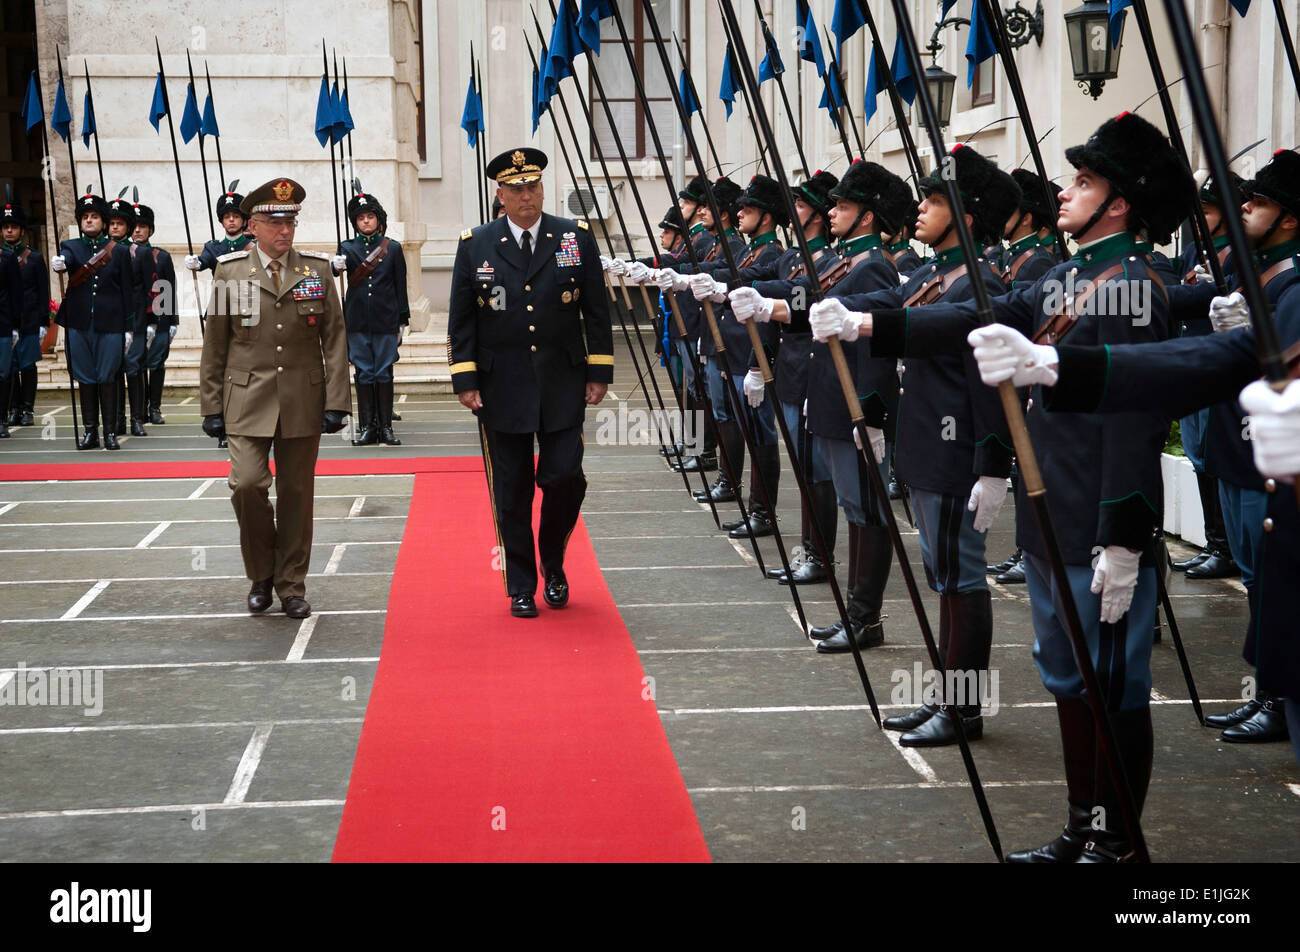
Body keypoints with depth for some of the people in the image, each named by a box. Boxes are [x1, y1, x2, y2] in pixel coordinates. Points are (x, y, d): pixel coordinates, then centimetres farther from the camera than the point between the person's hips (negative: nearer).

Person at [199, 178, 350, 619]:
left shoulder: (317, 269, 5)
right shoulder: (230, 271, 3)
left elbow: (335, 341, 4)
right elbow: (214, 345, 6)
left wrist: (336, 402, -3)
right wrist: (212, 407, 3)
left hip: (303, 401, 1)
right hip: (247, 400, -1)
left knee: (296, 495, 5)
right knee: (247, 483, -14)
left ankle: (292, 587, 18)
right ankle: (261, 574, 8)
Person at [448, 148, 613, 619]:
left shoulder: (577, 237, 3)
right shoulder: (475, 246, 2)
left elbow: (596, 310, 6)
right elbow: (460, 320, 4)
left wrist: (599, 372, 1)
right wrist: (465, 380, -3)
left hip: (564, 384, 0)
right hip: (502, 387, 0)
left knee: (565, 478, -6)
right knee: (511, 493, 4)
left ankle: (553, 563, 21)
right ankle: (521, 588, 16)